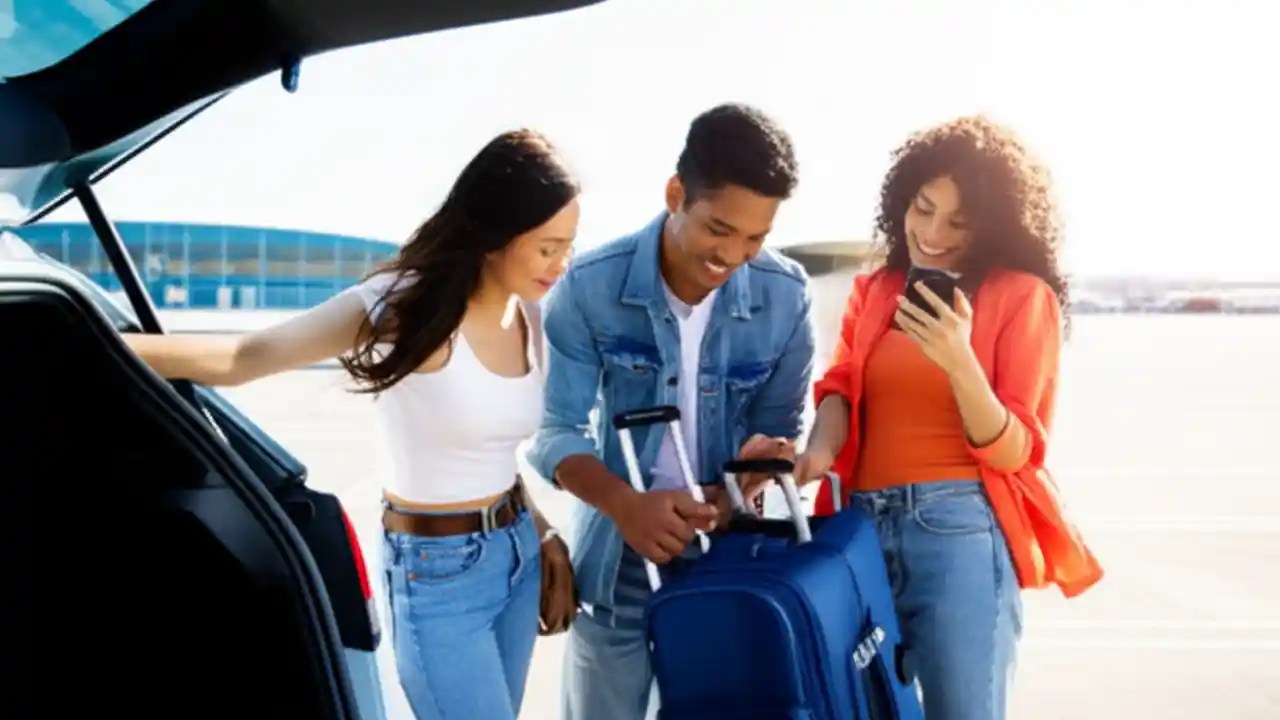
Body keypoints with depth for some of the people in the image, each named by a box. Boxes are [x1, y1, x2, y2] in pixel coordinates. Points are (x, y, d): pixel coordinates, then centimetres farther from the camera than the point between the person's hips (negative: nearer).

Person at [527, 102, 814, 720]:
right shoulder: (590, 286, -16)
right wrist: (623, 503, -32)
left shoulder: (786, 296, -11)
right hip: (618, 563, -1)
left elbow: (779, 427, -1)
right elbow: (558, 433, -14)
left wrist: (754, 468, -24)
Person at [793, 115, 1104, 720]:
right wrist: (819, 450, -17)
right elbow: (839, 390, 5)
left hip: (959, 532, -4)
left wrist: (958, 362, -21)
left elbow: (1013, 454, -4)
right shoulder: (872, 291, 16)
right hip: (862, 530, 4)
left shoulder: (1023, 297, 1)